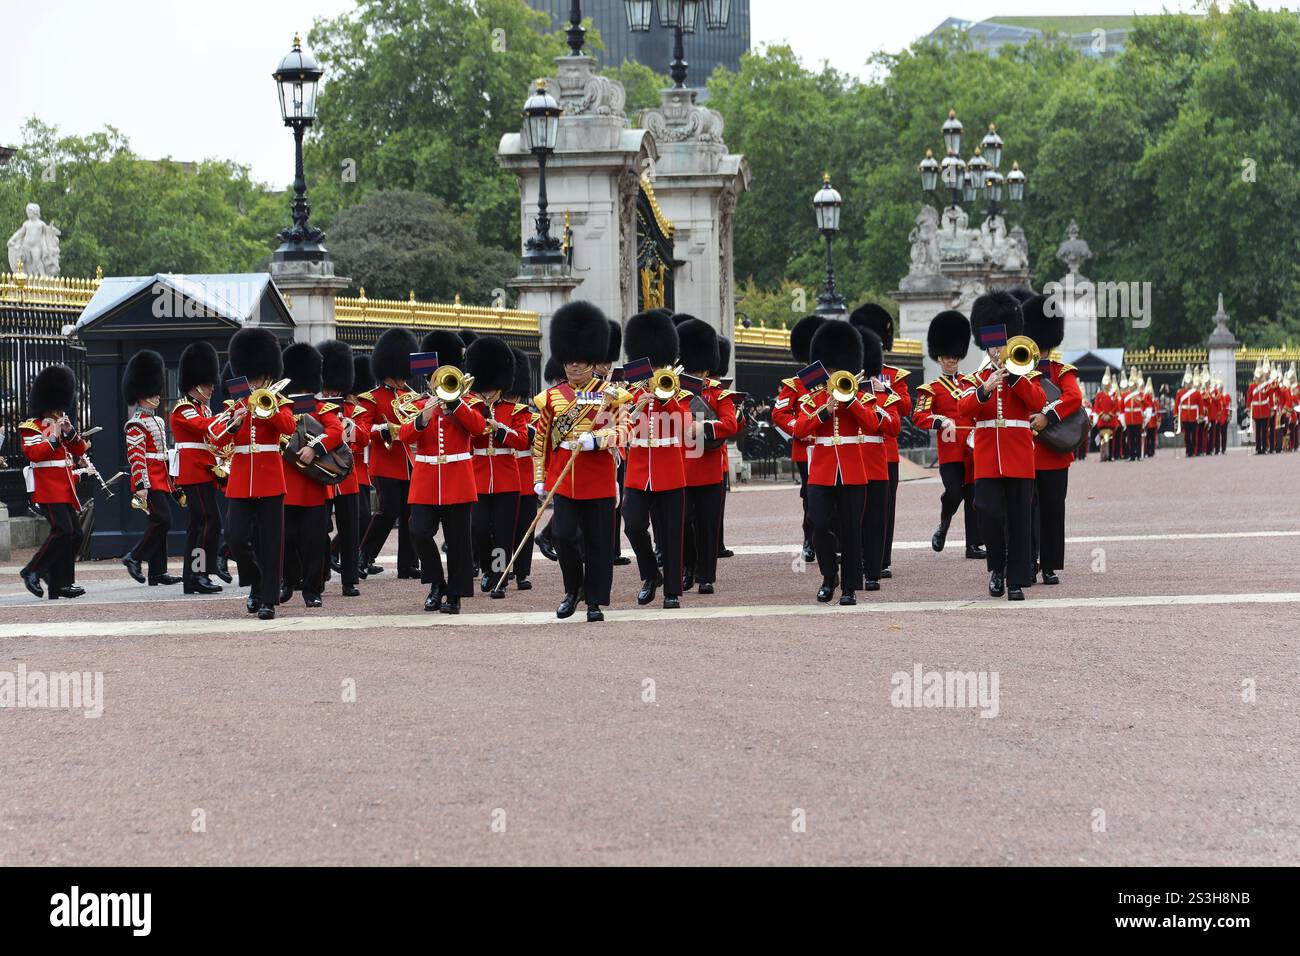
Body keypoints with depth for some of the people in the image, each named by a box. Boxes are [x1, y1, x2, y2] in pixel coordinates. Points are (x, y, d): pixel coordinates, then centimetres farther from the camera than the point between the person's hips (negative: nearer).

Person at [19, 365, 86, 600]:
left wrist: (71, 432, -2)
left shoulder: (62, 424, 20)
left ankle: (61, 583, 6)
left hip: (65, 489, 9)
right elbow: (33, 453, -17)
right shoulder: (32, 427, -3)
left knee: (75, 535, 3)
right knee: (63, 531, -19)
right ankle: (32, 571, -9)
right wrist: (54, 437, -18)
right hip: (48, 489, -9)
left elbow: (80, 450, 14)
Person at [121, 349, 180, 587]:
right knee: (162, 521, -16)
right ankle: (134, 558, -8)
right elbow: (135, 456, -17)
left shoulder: (158, 421, 18)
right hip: (149, 482, -9)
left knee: (159, 524, 7)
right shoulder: (136, 424, -11)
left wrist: (170, 480, 22)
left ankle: (157, 572, 8)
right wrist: (141, 486, -22)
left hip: (161, 482, 9)